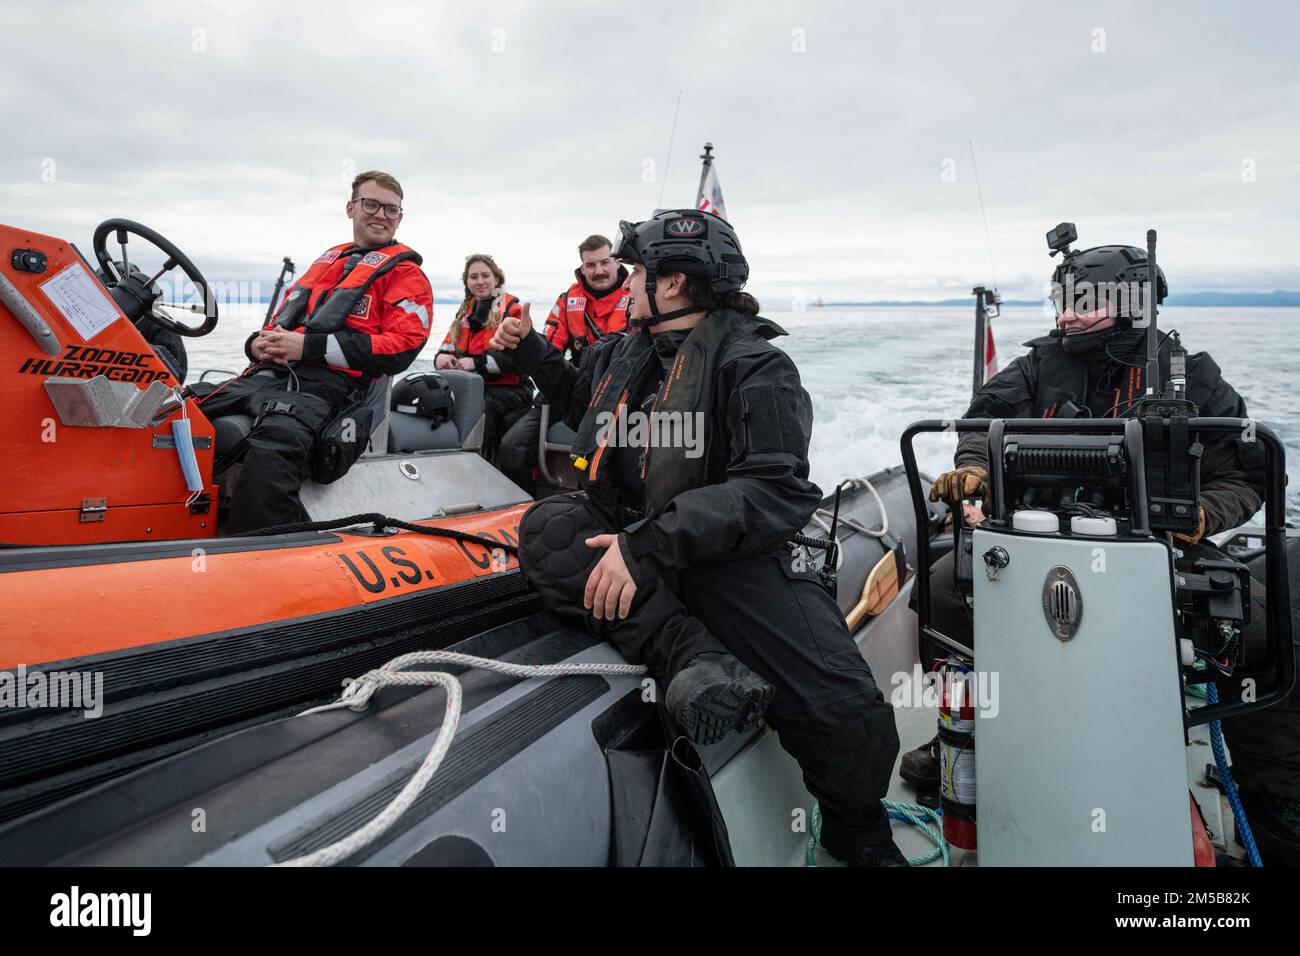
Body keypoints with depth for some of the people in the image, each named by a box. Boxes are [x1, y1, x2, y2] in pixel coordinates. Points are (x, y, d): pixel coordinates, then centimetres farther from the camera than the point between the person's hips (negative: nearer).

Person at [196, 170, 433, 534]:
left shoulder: (405, 272, 8)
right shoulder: (329, 258, 29)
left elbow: (400, 348, -8)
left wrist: (308, 347, -12)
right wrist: (258, 343, 6)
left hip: (327, 383, -7)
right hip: (270, 372, 7)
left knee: (270, 452, -36)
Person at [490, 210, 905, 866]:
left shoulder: (754, 366, -8)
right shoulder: (619, 352, 14)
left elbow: (775, 492, -21)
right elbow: (582, 404, 38)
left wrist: (648, 544, -28)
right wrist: (531, 352, 26)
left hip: (731, 552, -5)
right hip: (626, 540, 6)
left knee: (850, 719, -22)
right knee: (546, 527, -26)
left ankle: (857, 834, 13)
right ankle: (692, 654, -34)